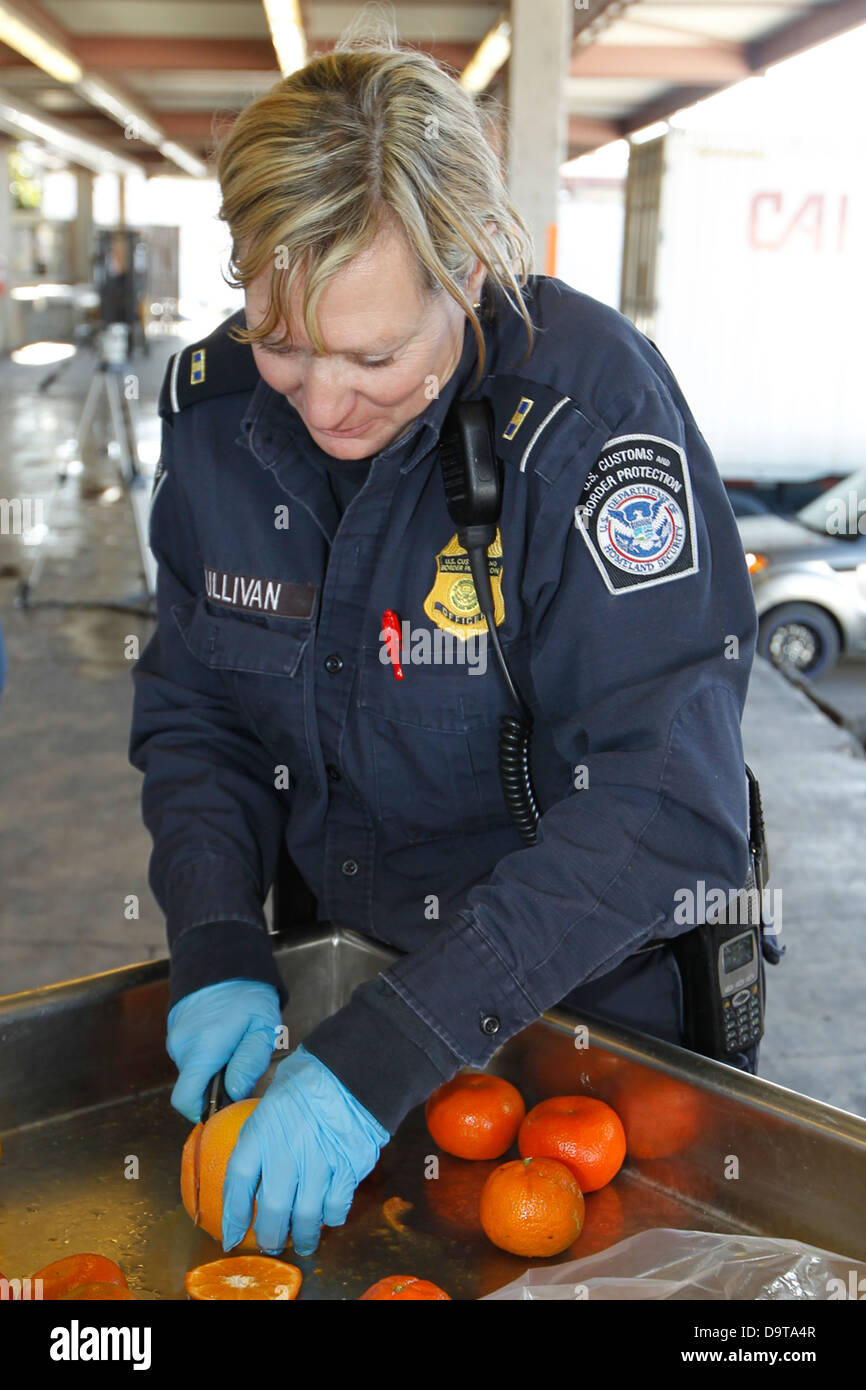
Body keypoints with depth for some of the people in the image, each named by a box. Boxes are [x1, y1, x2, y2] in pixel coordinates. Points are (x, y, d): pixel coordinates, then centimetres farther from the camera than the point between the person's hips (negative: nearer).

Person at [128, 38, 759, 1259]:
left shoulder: (590, 405, -26)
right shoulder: (216, 406, -9)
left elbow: (662, 808, -31)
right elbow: (190, 713, 0)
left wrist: (384, 1052, -35)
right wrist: (218, 952, -15)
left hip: (588, 991, -4)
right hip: (335, 963, 5)